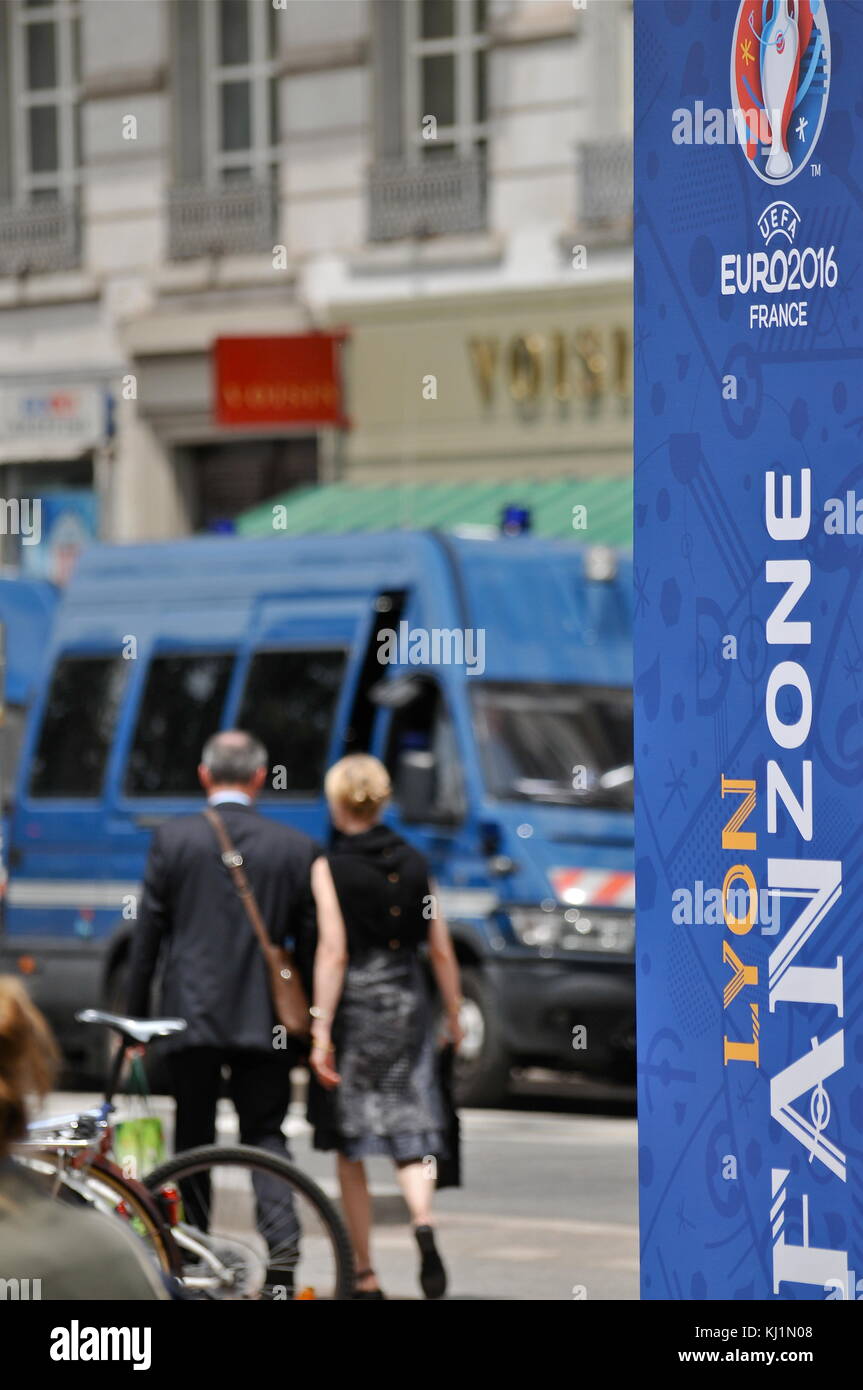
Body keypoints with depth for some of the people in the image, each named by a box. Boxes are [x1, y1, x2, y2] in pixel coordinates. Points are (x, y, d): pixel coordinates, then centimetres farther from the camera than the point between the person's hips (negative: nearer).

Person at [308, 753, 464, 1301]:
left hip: (352, 1006, -3)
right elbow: (442, 949, 6)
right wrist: (454, 1018, 16)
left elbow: (333, 952, -14)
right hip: (407, 1002, 3)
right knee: (410, 1131, 4)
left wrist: (321, 1030, -14)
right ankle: (424, 1221, -26)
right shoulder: (414, 863, 4)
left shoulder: (330, 867, -8)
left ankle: (365, 1275, 12)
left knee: (350, 1151, 9)